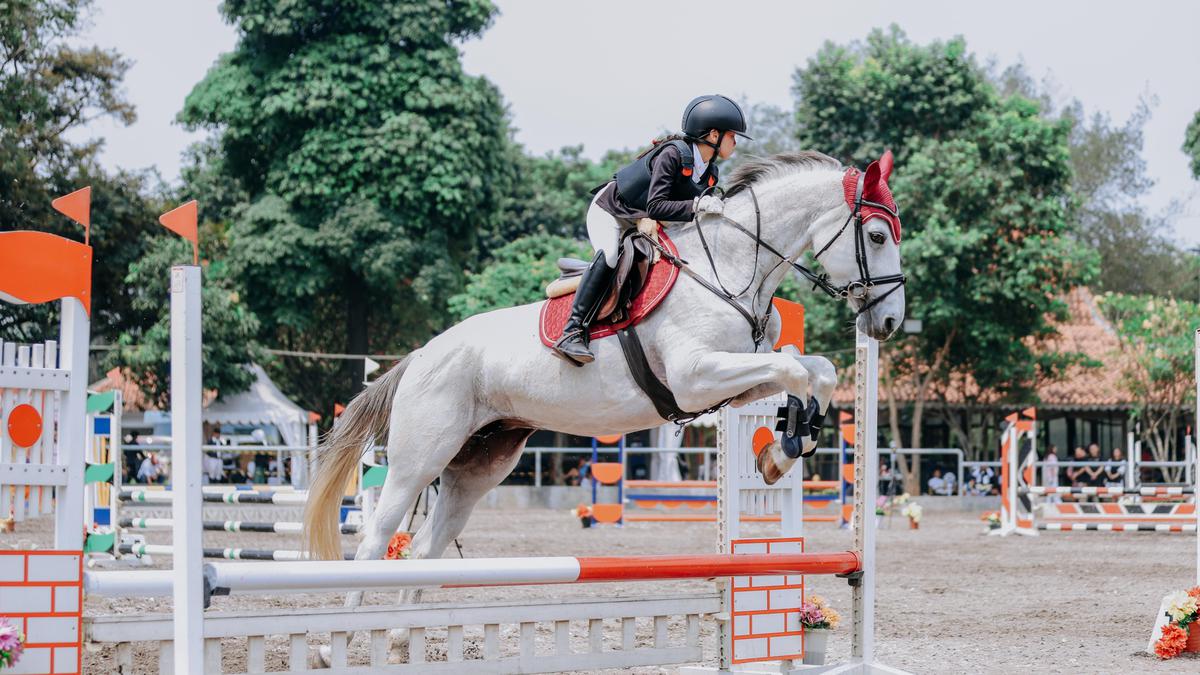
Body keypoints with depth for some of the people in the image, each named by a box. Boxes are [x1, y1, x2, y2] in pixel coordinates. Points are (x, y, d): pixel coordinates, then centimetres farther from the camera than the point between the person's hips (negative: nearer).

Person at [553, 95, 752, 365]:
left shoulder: (711, 174, -2)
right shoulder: (673, 153, -27)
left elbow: (693, 215, 2)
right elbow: (655, 207, -34)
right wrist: (695, 206, -44)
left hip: (641, 224, 10)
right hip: (609, 211, -10)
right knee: (608, 256, -33)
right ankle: (572, 332, -39)